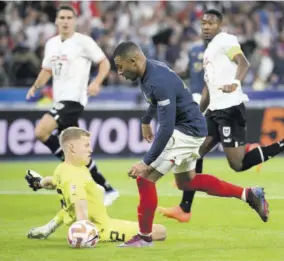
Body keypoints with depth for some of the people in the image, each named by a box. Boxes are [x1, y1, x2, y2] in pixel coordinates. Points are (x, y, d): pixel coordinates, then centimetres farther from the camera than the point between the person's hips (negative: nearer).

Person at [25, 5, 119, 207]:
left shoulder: (83, 42, -7)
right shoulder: (51, 44, 14)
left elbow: (104, 63, -5)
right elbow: (47, 70, 23)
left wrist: (96, 83, -21)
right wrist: (36, 86, 5)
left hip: (73, 99, -8)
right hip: (60, 100, 8)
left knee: (41, 132, -23)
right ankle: (107, 189, 14)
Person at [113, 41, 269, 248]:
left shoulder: (159, 81, -30)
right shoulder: (149, 71, -2)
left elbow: (166, 128, -32)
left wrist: (147, 162, -31)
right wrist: (146, 121, 35)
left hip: (188, 130, -10)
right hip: (189, 128, 10)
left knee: (145, 177, -10)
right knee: (186, 182, 24)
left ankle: (144, 237, 2)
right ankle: (248, 195, 27)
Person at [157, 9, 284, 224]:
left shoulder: (226, 40, -5)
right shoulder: (209, 49, 23)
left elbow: (244, 63, -21)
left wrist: (236, 82, -42)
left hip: (230, 108, -9)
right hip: (215, 110, 9)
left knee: (238, 164, -12)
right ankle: (184, 209, 10)